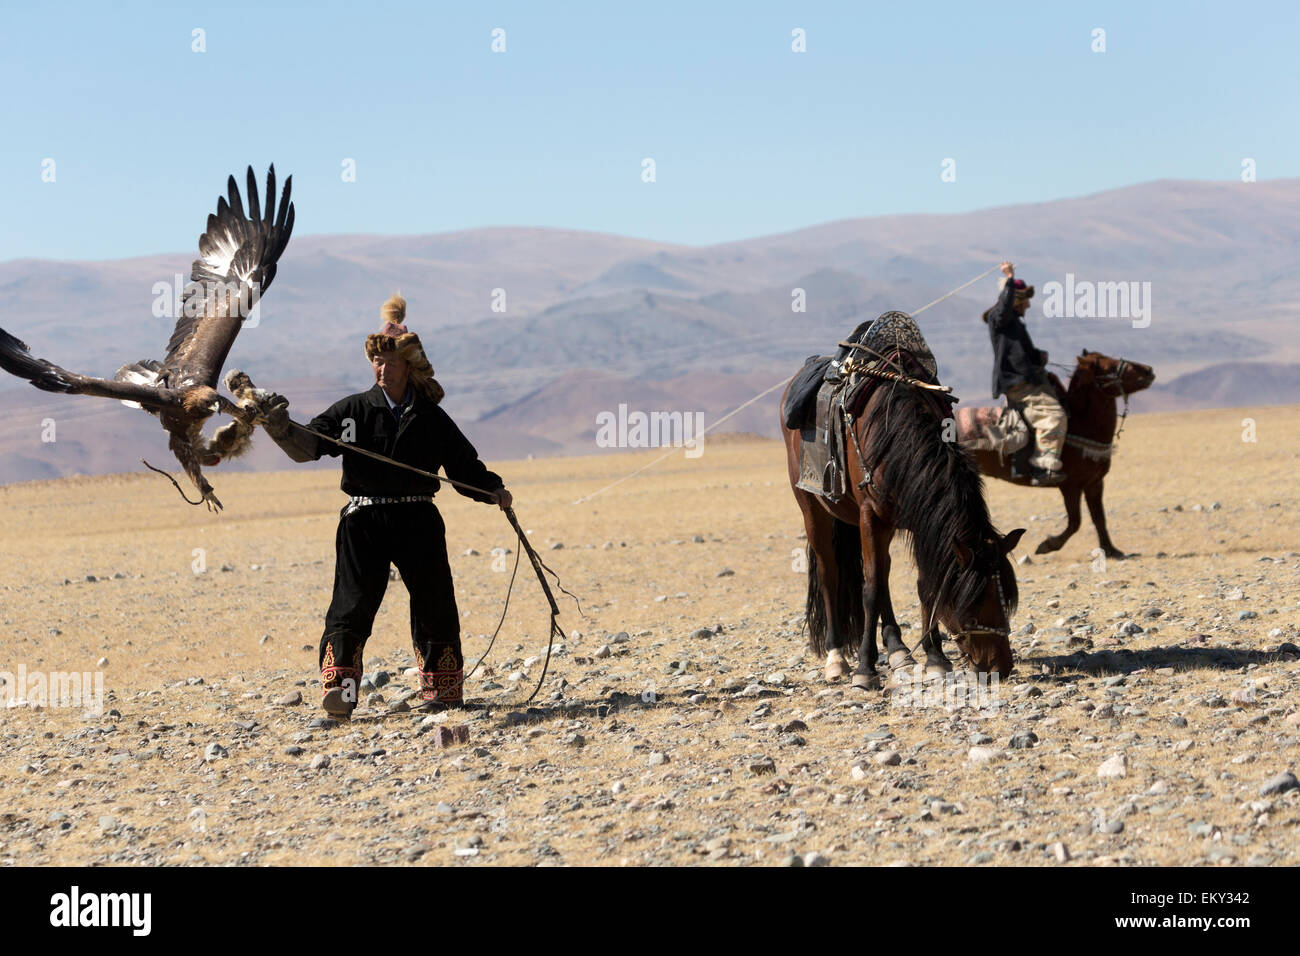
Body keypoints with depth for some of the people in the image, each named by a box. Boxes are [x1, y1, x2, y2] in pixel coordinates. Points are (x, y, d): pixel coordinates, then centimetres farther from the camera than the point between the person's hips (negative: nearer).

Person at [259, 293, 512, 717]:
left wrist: (494, 490, 0)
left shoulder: (431, 417, 8)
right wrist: (282, 428, -24)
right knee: (352, 604, -9)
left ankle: (443, 690, 19)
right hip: (364, 521, -1)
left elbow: (464, 464, 14)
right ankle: (338, 690, -12)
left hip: (418, 522, 1)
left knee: (433, 604, 6)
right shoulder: (353, 410, 4)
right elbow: (309, 444, -5)